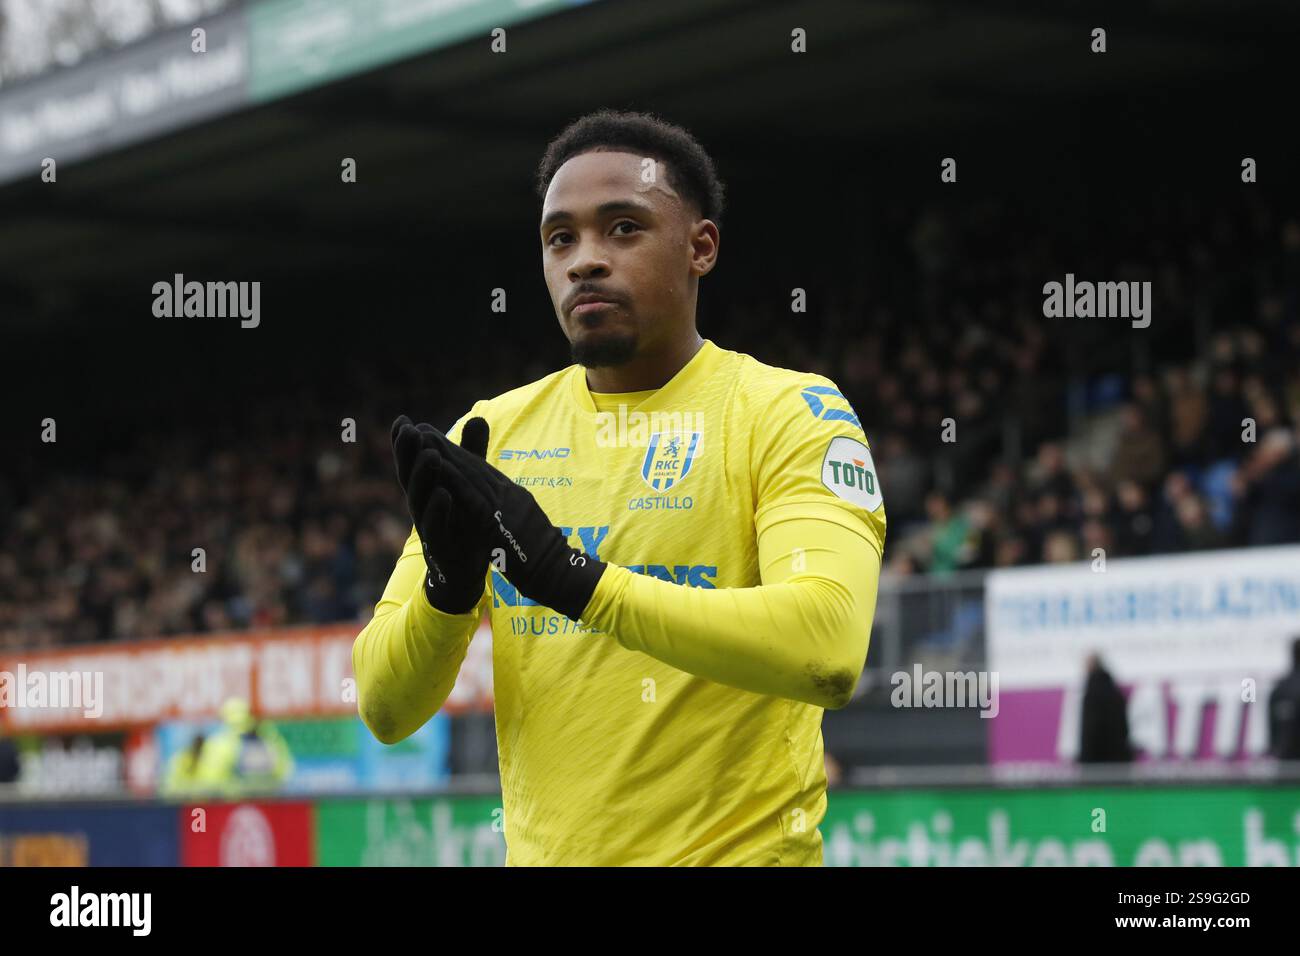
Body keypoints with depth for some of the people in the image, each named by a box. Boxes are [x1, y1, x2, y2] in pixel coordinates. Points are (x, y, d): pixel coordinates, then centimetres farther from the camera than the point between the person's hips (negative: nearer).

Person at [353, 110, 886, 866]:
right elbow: (385, 711, 1)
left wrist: (574, 577, -28)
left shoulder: (791, 414, -7)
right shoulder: (491, 436, 5)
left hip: (740, 847, -3)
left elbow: (829, 650, -24)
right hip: (542, 847, 4)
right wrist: (447, 587, -18)